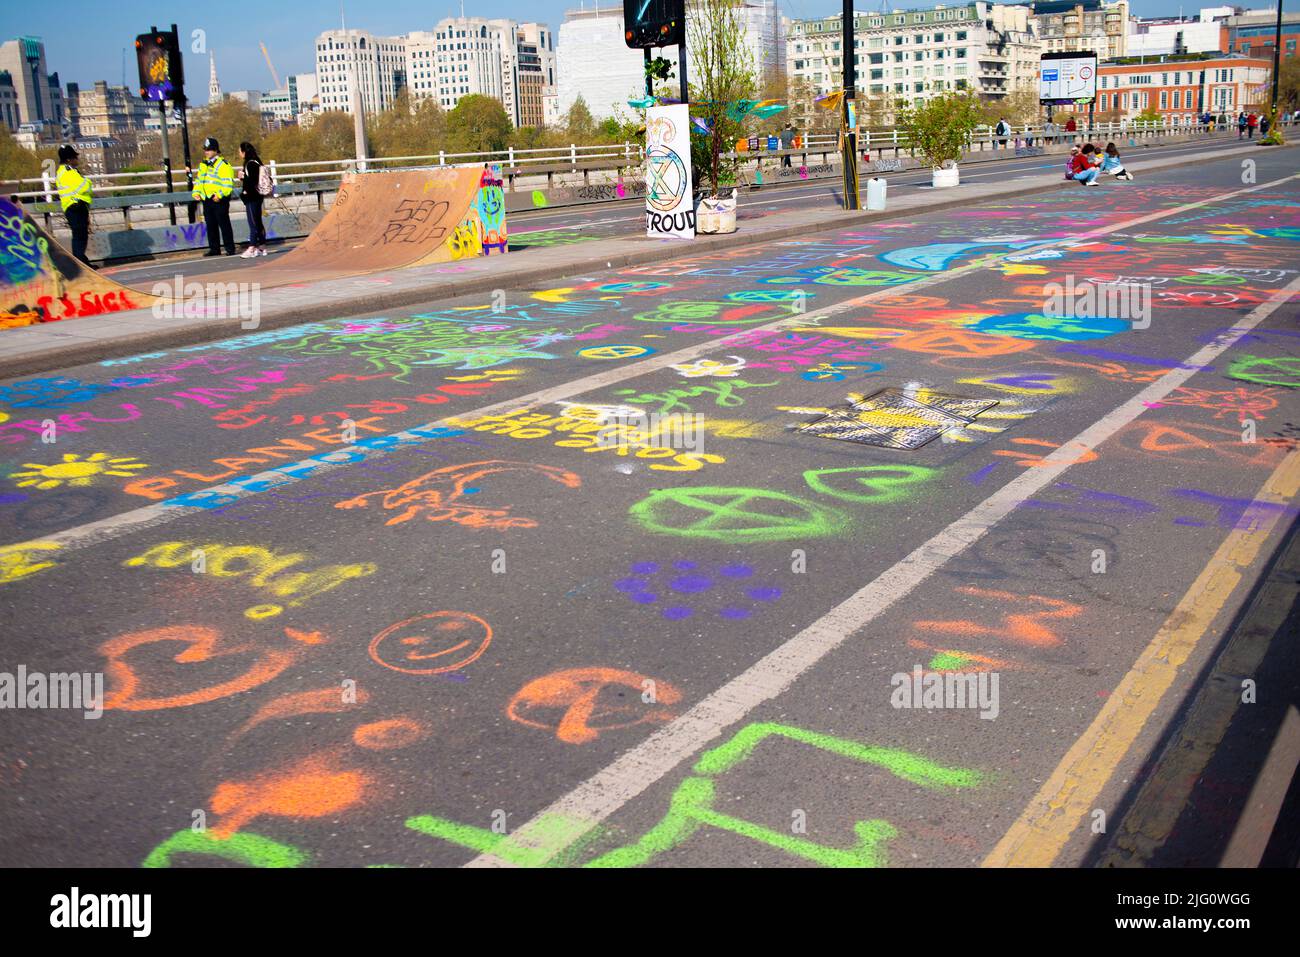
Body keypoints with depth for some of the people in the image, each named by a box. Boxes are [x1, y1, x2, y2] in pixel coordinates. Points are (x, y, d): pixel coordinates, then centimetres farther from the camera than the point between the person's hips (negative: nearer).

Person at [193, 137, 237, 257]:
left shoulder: (223, 165, -8)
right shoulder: (203, 164, 17)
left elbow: (228, 183, -14)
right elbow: (198, 180, 24)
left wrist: (220, 194, -23)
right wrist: (196, 192, 9)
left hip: (219, 200, -8)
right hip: (207, 200, 8)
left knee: (224, 224, -4)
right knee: (211, 225, 10)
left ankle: (230, 249, 1)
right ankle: (214, 248, 16)